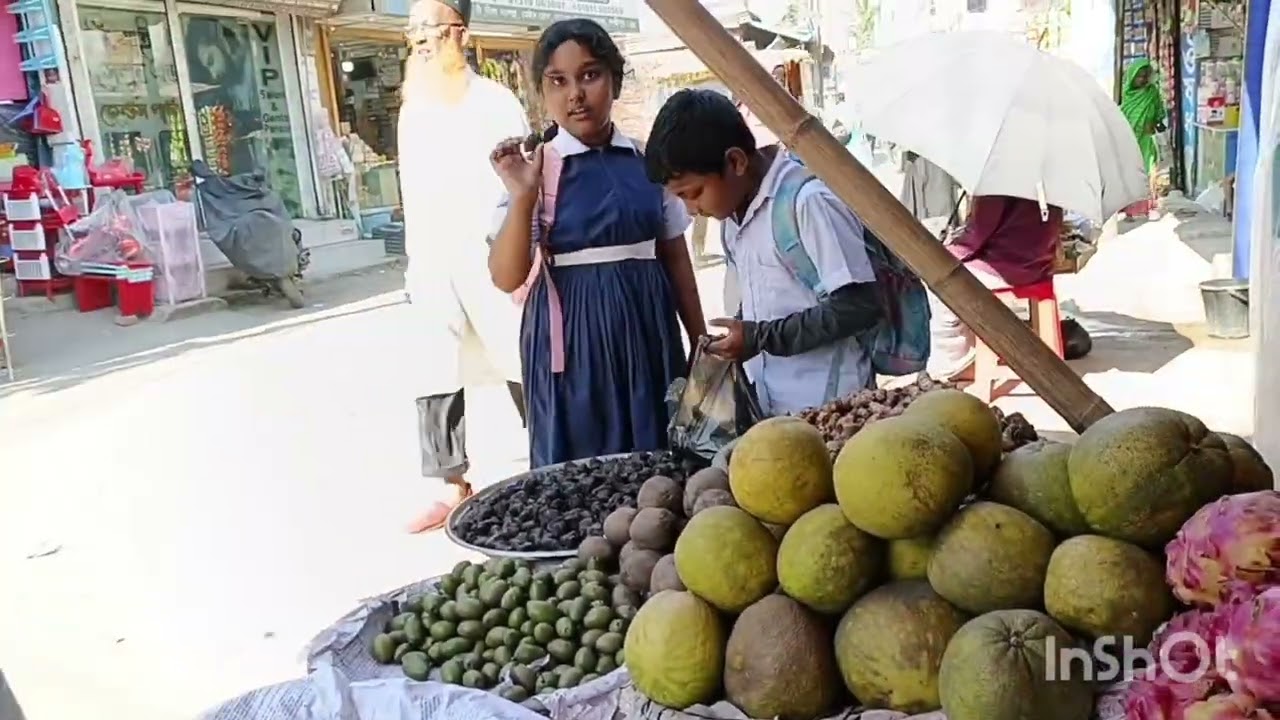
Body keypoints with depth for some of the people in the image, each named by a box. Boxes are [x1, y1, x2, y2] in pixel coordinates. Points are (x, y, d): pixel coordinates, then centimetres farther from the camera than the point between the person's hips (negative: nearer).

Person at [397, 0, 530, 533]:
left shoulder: (495, 102, -2)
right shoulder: (412, 110, 12)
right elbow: (413, 193, 14)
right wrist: (413, 263, 9)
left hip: (490, 261, -4)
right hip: (431, 264, 5)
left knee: (524, 370, 0)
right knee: (434, 381, 3)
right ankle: (453, 486, 12)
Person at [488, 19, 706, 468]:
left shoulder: (648, 161, 3)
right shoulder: (533, 167, -6)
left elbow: (675, 256, 10)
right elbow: (507, 278, -11)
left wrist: (700, 340, 12)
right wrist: (522, 198, -23)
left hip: (646, 329, 3)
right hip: (573, 334, -3)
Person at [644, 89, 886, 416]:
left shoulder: (809, 202, -18)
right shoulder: (735, 211, 7)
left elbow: (859, 305, -20)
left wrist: (763, 338, -18)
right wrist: (741, 335, 1)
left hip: (826, 405, -7)